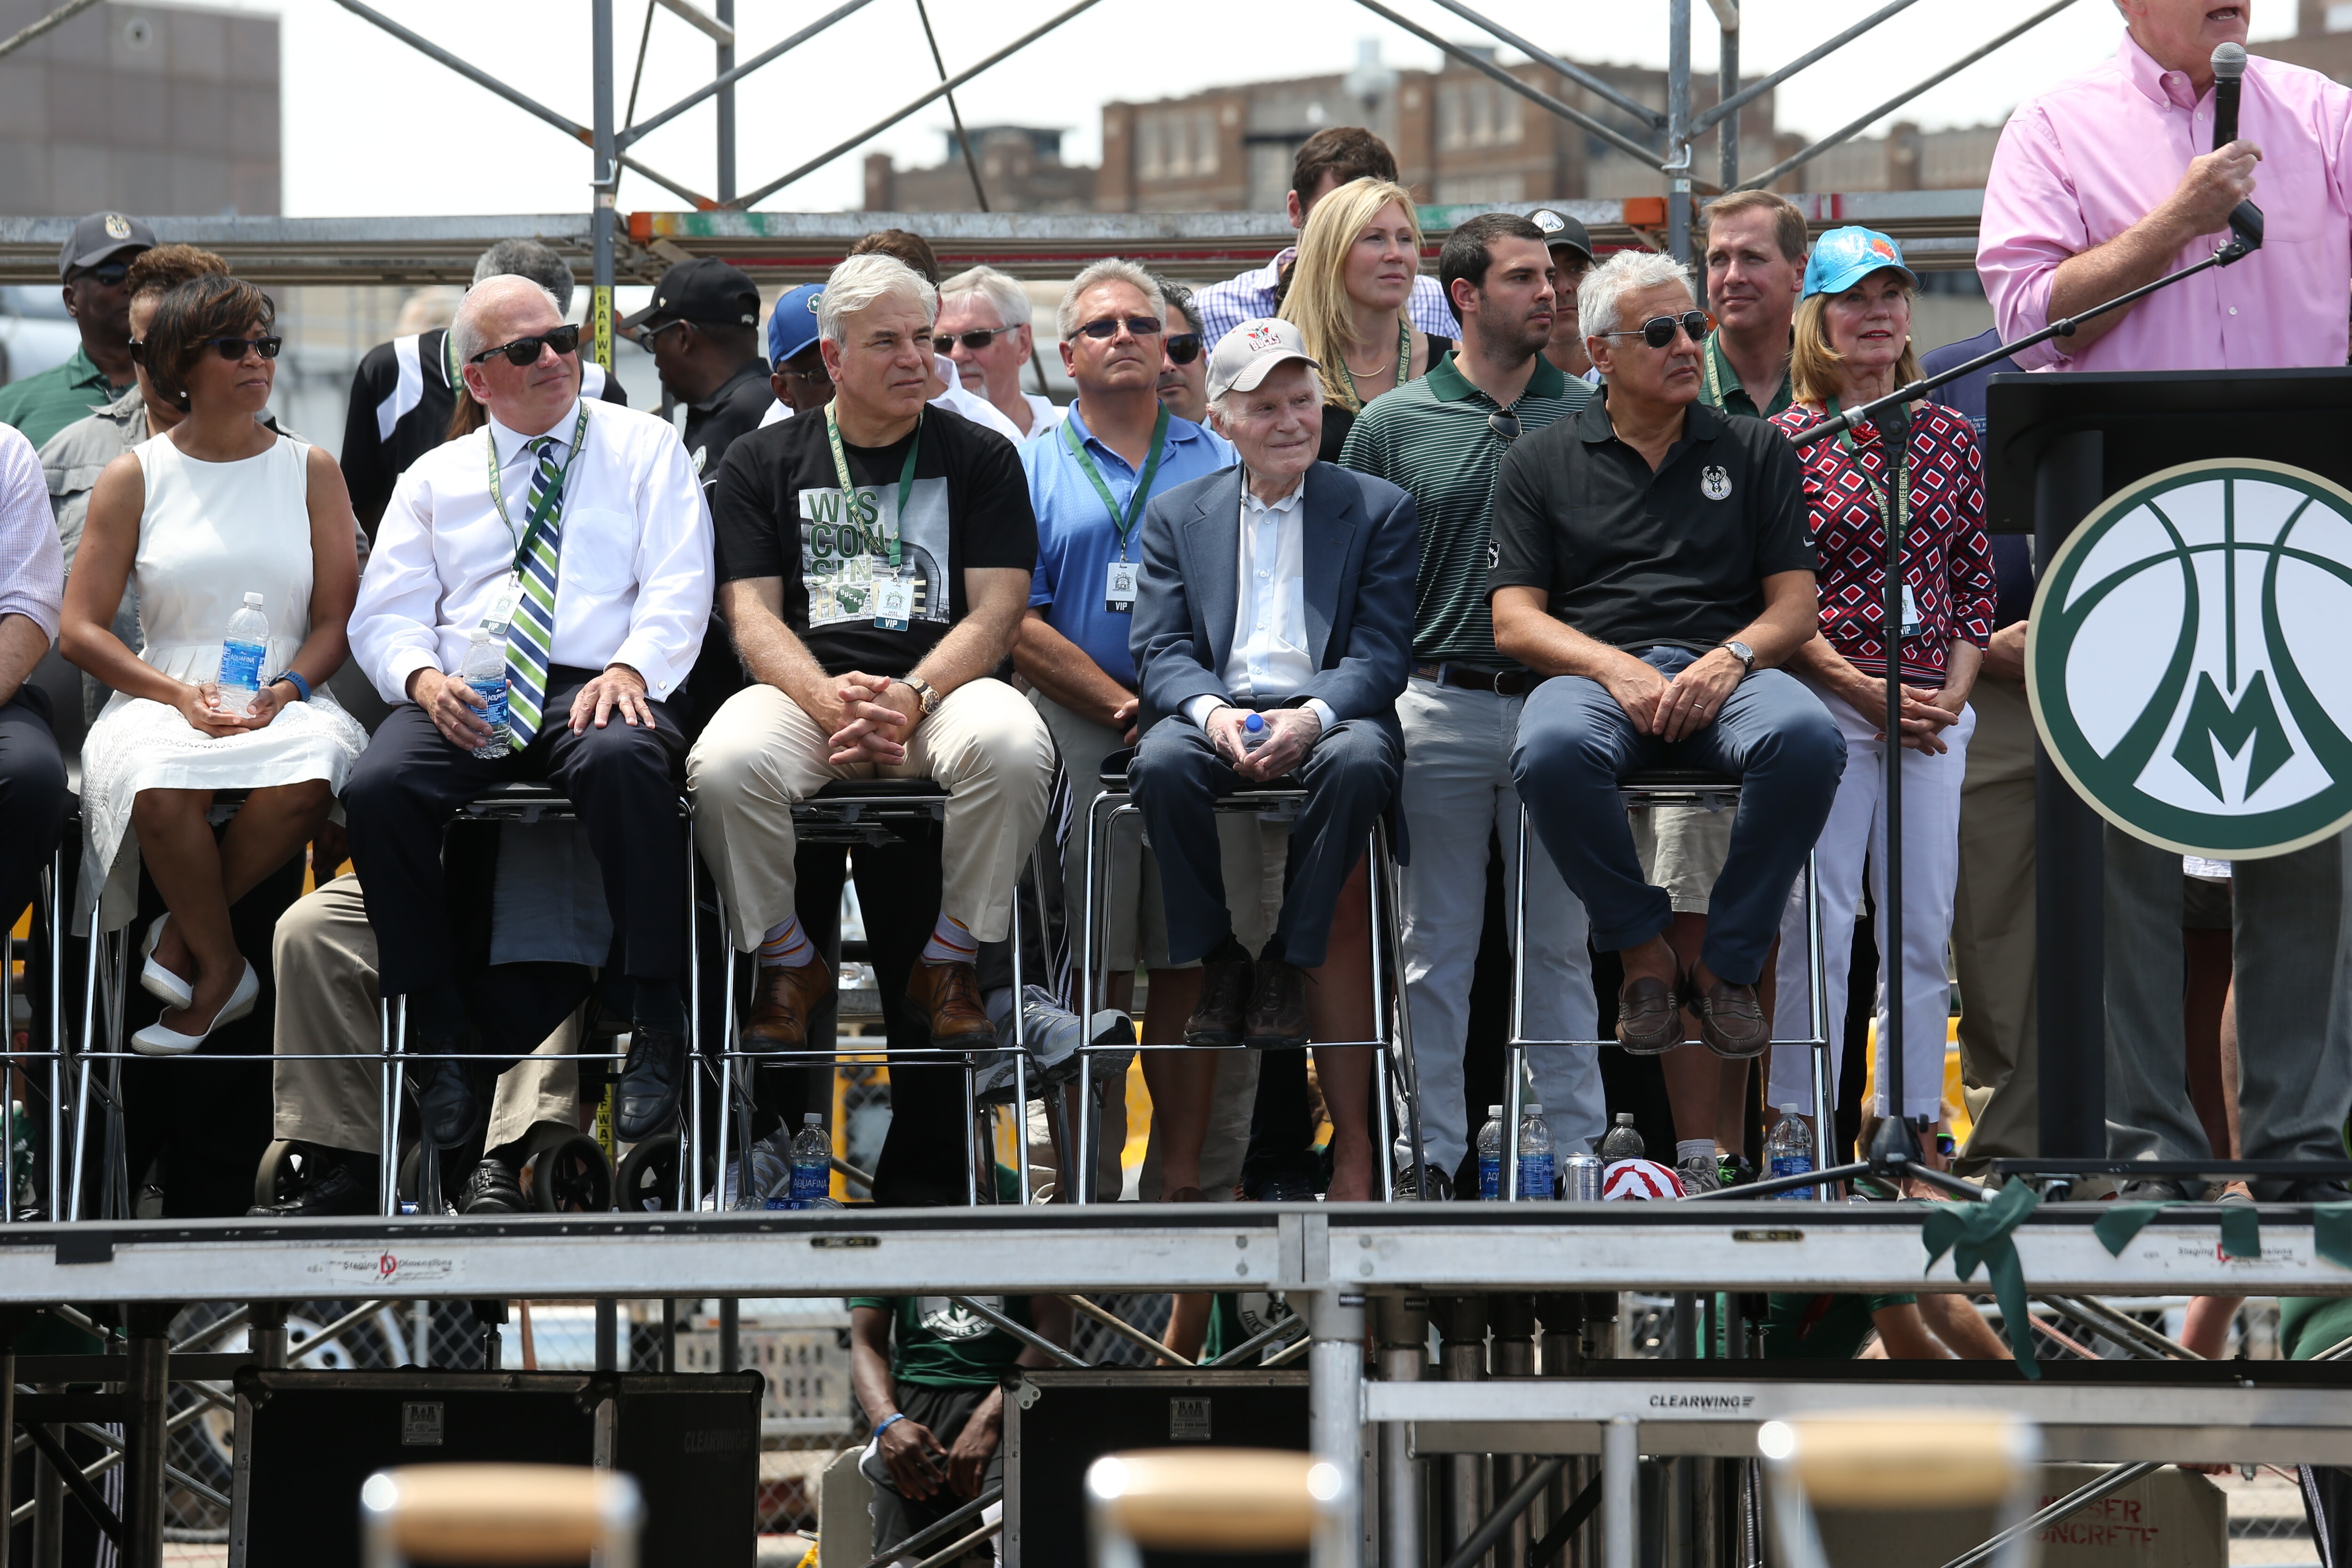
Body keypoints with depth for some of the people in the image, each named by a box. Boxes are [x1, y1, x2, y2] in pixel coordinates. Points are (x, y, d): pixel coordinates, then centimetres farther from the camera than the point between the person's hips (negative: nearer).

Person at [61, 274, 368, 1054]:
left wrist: (284, 689, -12)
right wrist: (180, 694, -11)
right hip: (164, 695, -1)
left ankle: (183, 932, -12)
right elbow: (81, 629, 4)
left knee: (303, 780, -37)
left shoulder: (311, 471, 13)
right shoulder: (133, 479, 9)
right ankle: (221, 963, -12)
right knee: (161, 790, -37)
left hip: (286, 701, 1)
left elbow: (338, 618, 9)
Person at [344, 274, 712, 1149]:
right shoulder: (435, 478, 22)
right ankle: (440, 1034, -16)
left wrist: (631, 668, -16)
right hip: (462, 695, 2)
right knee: (378, 788, -30)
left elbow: (679, 587, 4)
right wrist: (424, 680, -9)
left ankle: (655, 1025, -30)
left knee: (624, 759, -39)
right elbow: (386, 614, 14)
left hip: (596, 684, -2)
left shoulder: (644, 449, 16)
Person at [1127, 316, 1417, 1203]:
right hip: (1217, 713, 1)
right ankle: (1217, 966, -18)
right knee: (1162, 763, -34)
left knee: (1360, 760, -37)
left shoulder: (1378, 511, 11)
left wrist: (1312, 716, -19)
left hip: (1326, 716, -1)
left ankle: (1286, 966, -23)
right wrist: (1212, 713, -17)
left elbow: (1382, 656, 2)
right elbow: (1160, 649, 6)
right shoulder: (1177, 516, 16)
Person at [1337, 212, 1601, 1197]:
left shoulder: (1591, 416, 7)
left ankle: (1577, 1145, 10)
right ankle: (1432, 1152, 8)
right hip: (1441, 707, -1)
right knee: (1437, 947, 3)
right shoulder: (1393, 424, 5)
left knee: (1563, 940, 5)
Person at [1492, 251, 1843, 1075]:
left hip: (1723, 673, 1)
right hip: (1594, 672, -1)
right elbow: (1514, 622, 6)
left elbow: (1795, 606, 11)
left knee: (1807, 739, -35)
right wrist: (1617, 670, -13)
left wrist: (1731, 659, -12)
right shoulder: (1540, 465, 15)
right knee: (1552, 752, -39)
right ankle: (1644, 953, -16)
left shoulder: (1755, 451, 18)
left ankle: (1729, 966, -18)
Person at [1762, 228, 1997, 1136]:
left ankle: (1914, 1124, 10)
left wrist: (1952, 693, -1)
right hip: (1825, 702, -4)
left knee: (1925, 928, 5)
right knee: (1817, 926, -6)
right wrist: (1864, 689, -11)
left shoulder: (1949, 437, 13)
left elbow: (1976, 582, 13)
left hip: (1935, 710, 4)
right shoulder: (1787, 440, -1)